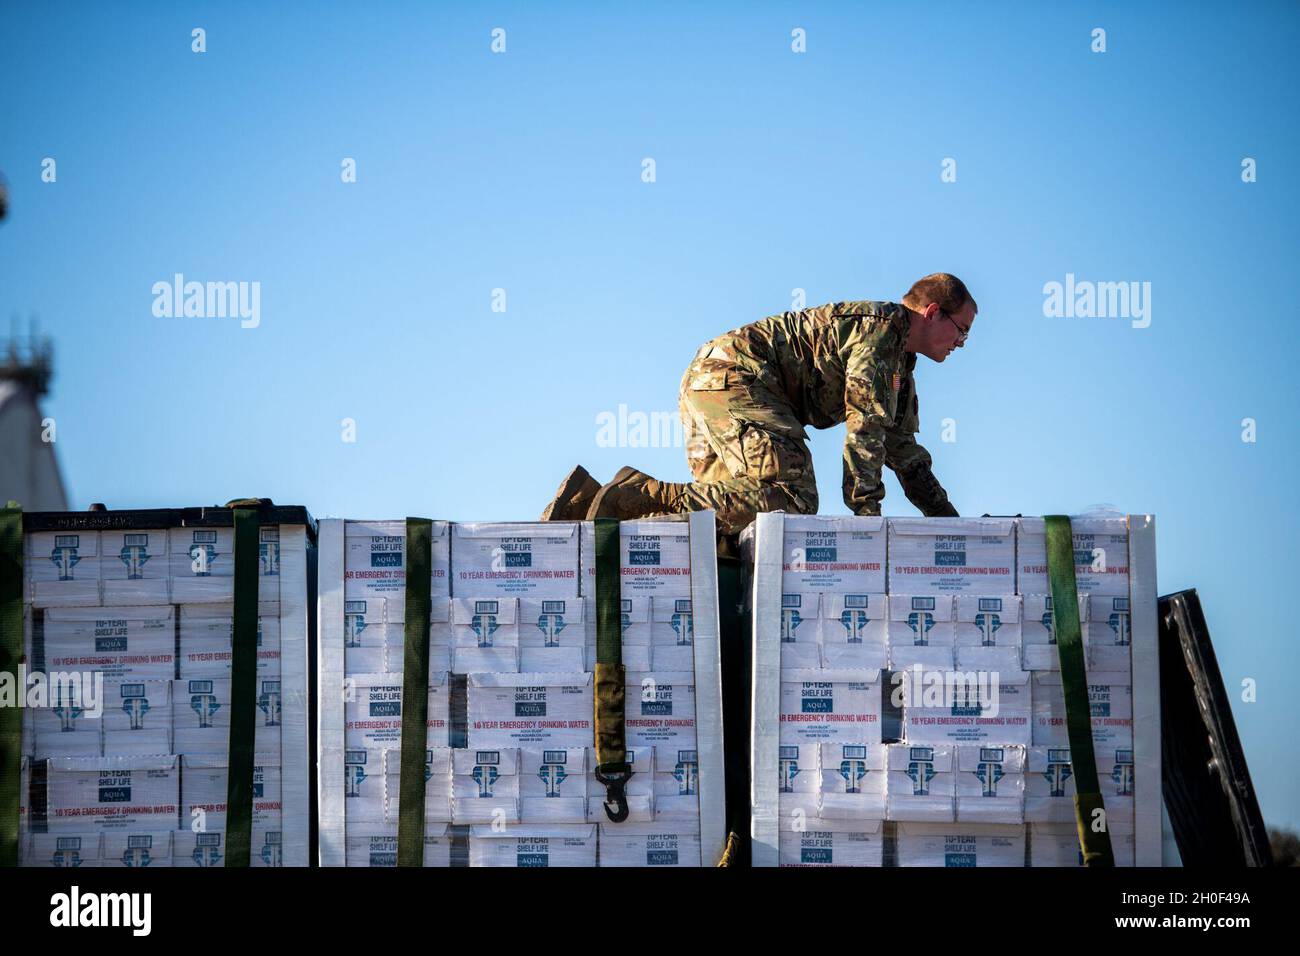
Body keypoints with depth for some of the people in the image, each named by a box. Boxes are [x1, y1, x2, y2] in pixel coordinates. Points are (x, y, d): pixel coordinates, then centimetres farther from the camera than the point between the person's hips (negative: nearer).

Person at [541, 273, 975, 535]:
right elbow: (863, 425, -15)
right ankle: (640, 496, -28)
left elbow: (906, 454, 36)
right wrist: (865, 510, -16)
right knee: (788, 499, -25)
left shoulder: (901, 366, 27)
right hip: (736, 377, -11)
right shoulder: (884, 326, -6)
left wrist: (949, 520, 31)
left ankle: (588, 502, 1)